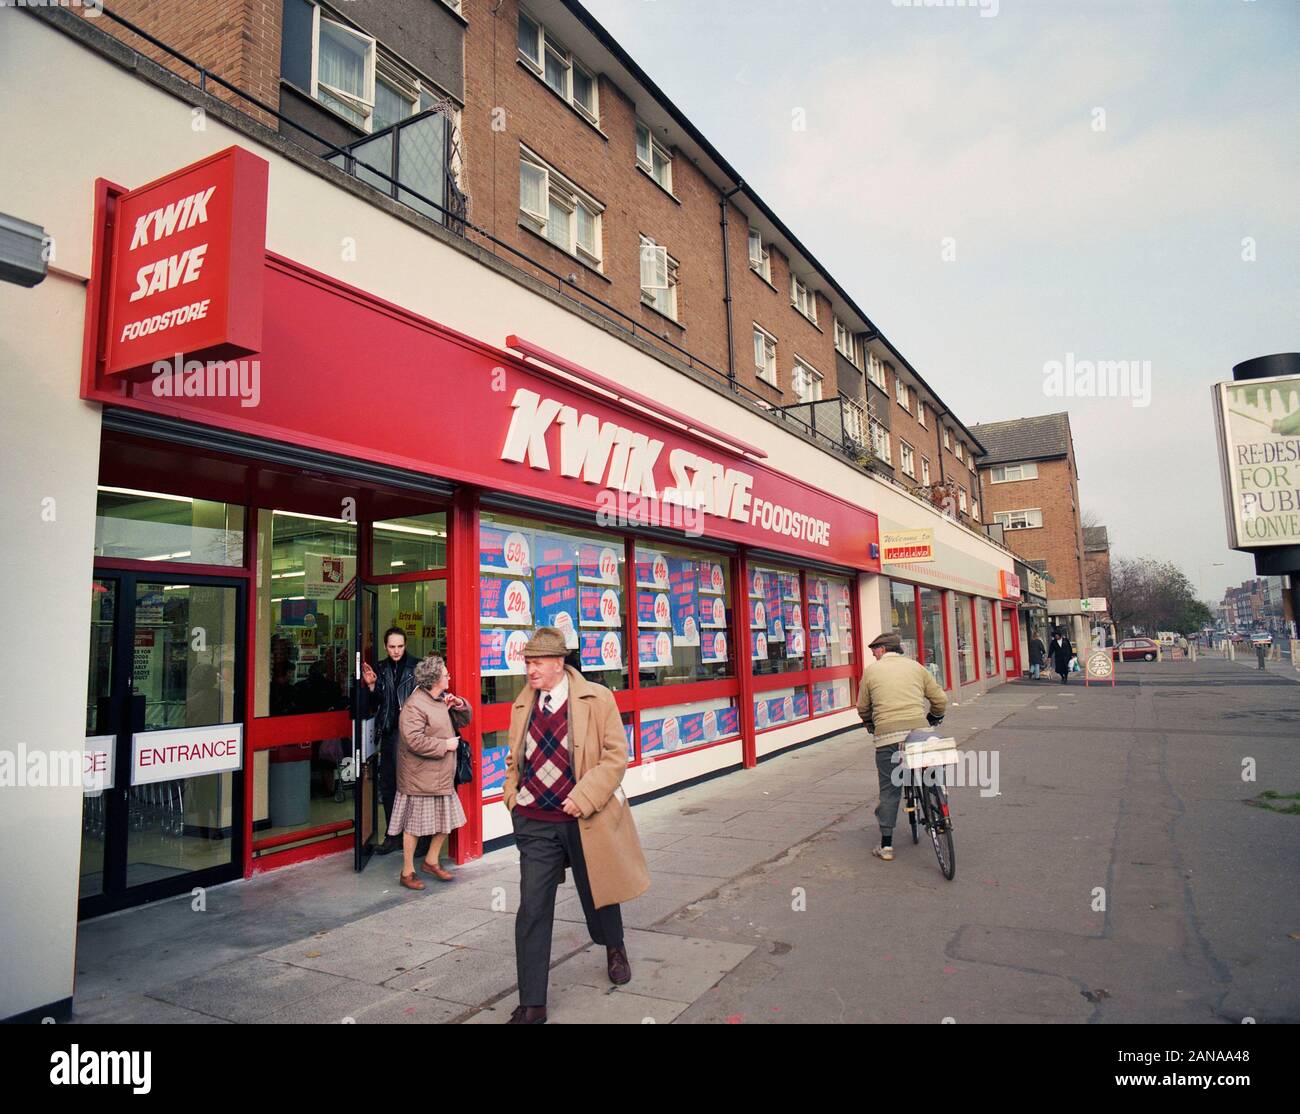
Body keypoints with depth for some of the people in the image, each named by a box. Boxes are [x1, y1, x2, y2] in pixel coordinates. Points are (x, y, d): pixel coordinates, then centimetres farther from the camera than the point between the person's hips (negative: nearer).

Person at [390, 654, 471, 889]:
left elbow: (462, 721, 20)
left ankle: (431, 861, 33)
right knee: (414, 824, 4)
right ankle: (407, 872, 19)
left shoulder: (442, 699, 9)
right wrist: (445, 745, -19)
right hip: (420, 777, -9)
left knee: (447, 820, 15)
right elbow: (414, 741, -27)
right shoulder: (414, 705, -19)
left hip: (442, 774, 9)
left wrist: (460, 706, -1)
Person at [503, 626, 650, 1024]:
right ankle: (531, 1006, 13)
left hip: (586, 820, -2)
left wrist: (583, 798, -19)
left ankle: (615, 949, 51)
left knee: (597, 892, 19)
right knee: (532, 910, 0)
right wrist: (512, 796, 1)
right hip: (535, 823, 2)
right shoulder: (521, 706, 2)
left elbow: (616, 754, -12)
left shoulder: (596, 699, -11)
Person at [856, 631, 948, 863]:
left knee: (889, 790, 5)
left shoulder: (871, 671, 10)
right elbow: (940, 699, 15)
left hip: (887, 736, -1)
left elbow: (863, 708, 15)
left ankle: (886, 845, 9)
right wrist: (931, 720, 33)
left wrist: (872, 725, 35)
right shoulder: (916, 667, 15)